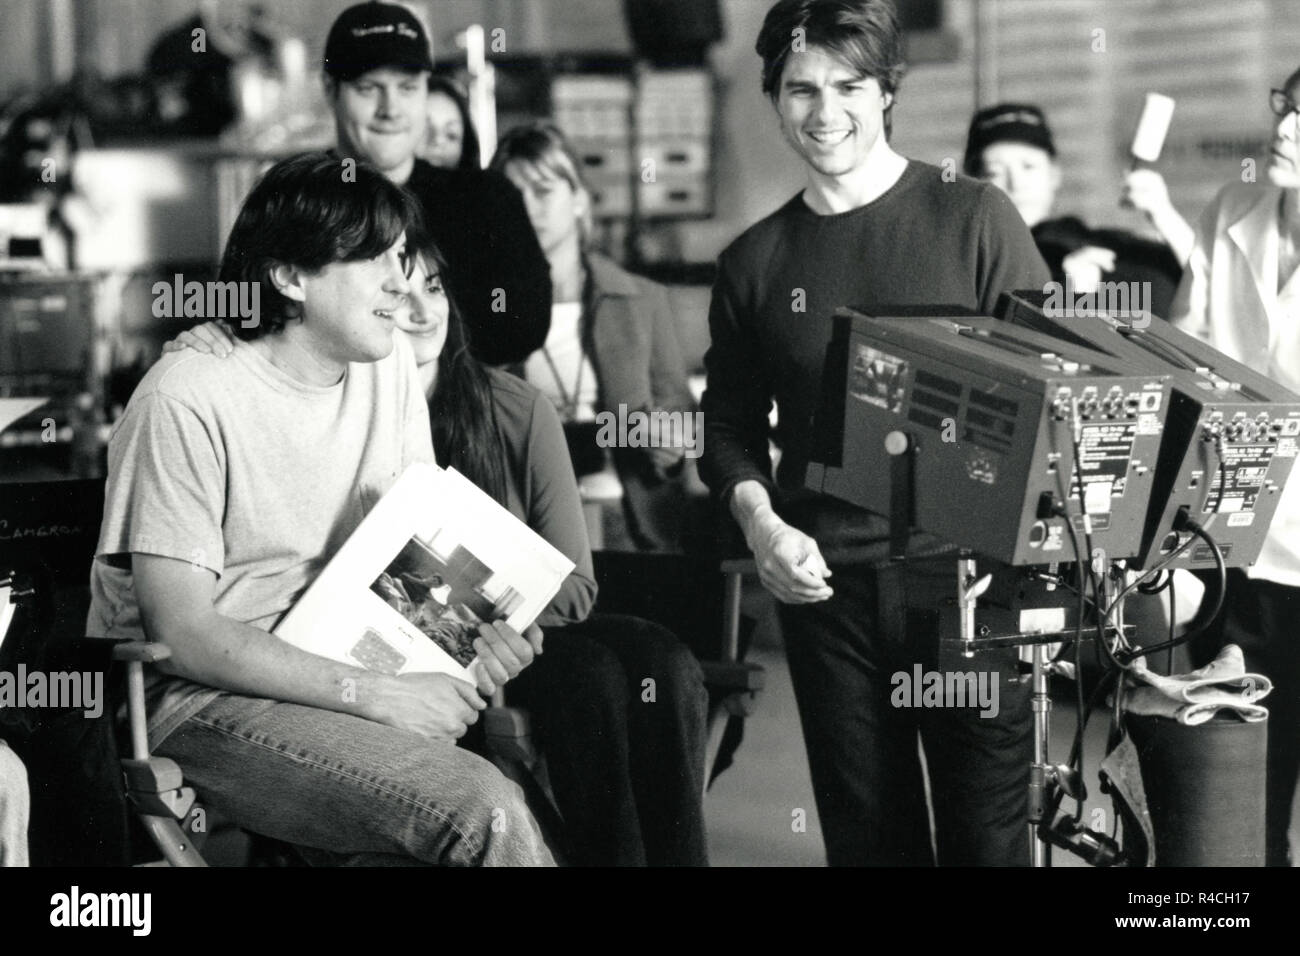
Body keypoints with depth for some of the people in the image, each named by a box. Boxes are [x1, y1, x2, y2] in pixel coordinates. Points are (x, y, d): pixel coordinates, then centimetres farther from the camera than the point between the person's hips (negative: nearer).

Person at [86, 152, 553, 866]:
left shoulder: (389, 365, 5)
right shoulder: (185, 399, -17)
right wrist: (377, 695, -21)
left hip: (328, 679, 7)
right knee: (482, 805, -26)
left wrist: (479, 628, -10)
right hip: (196, 698, -7)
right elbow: (185, 636, -19)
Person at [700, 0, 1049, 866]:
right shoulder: (754, 262, 9)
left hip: (968, 575, -3)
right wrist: (761, 524, -4)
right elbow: (731, 427, 15)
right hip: (825, 587, 3)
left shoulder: (975, 219, 0)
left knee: (989, 835, -2)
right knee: (868, 836, 8)